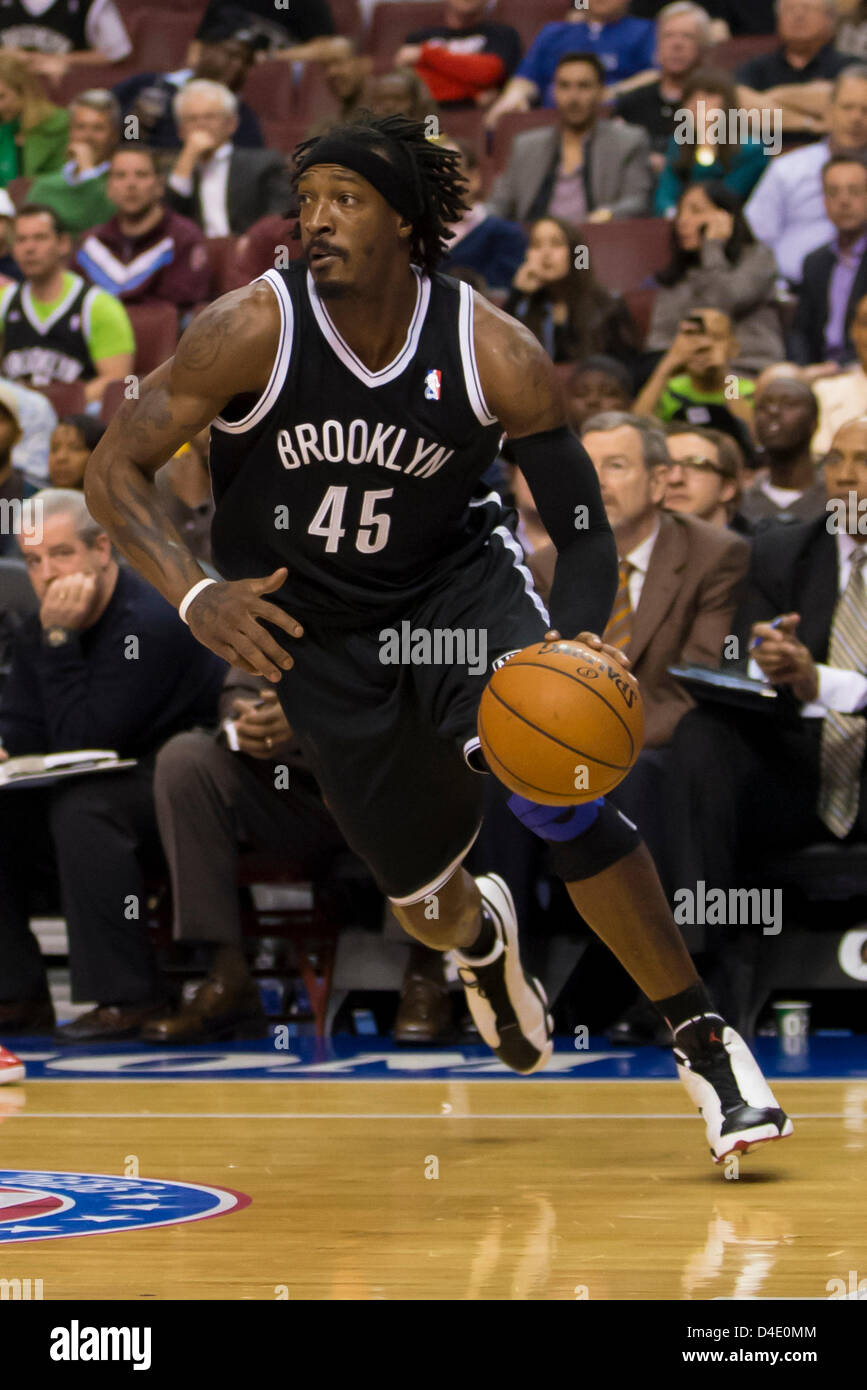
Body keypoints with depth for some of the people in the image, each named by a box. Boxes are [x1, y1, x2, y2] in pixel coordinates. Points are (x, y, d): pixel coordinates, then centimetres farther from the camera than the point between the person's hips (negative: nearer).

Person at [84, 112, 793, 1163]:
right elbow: (114, 469, -16)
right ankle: (481, 943, 50)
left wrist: (578, 640, -32)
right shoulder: (252, 332, -21)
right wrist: (194, 594, -34)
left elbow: (582, 528, -11)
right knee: (421, 894, 7)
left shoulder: (497, 356, -19)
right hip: (317, 627, 1)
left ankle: (706, 1049, -16)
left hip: (459, 583, -1)